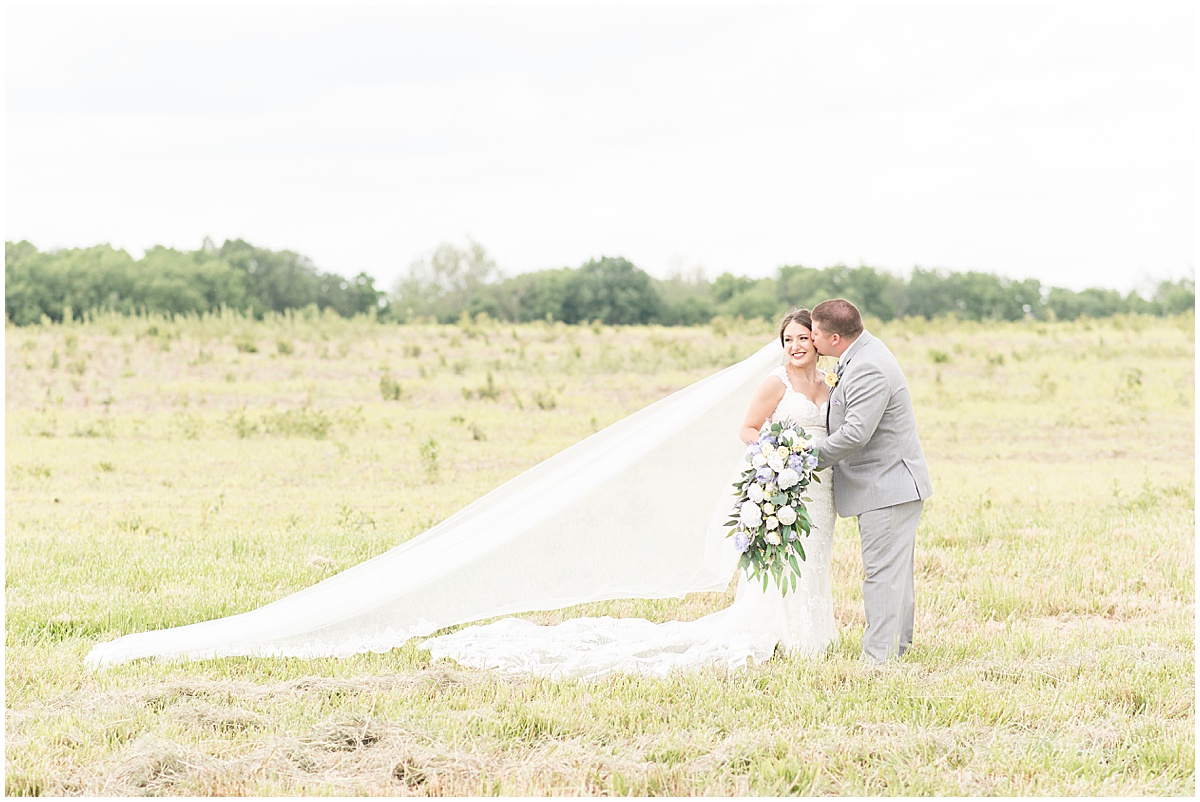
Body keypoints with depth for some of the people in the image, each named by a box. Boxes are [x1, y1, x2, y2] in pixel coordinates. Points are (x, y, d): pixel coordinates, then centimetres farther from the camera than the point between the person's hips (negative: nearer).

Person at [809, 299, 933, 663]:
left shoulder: (868, 370, -25)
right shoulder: (862, 350, 9)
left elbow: (856, 433, -28)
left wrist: (814, 458, -16)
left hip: (886, 487, -11)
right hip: (889, 485, 11)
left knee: (882, 571, -9)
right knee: (893, 569, 19)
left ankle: (879, 656, -8)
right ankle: (898, 643, 30)